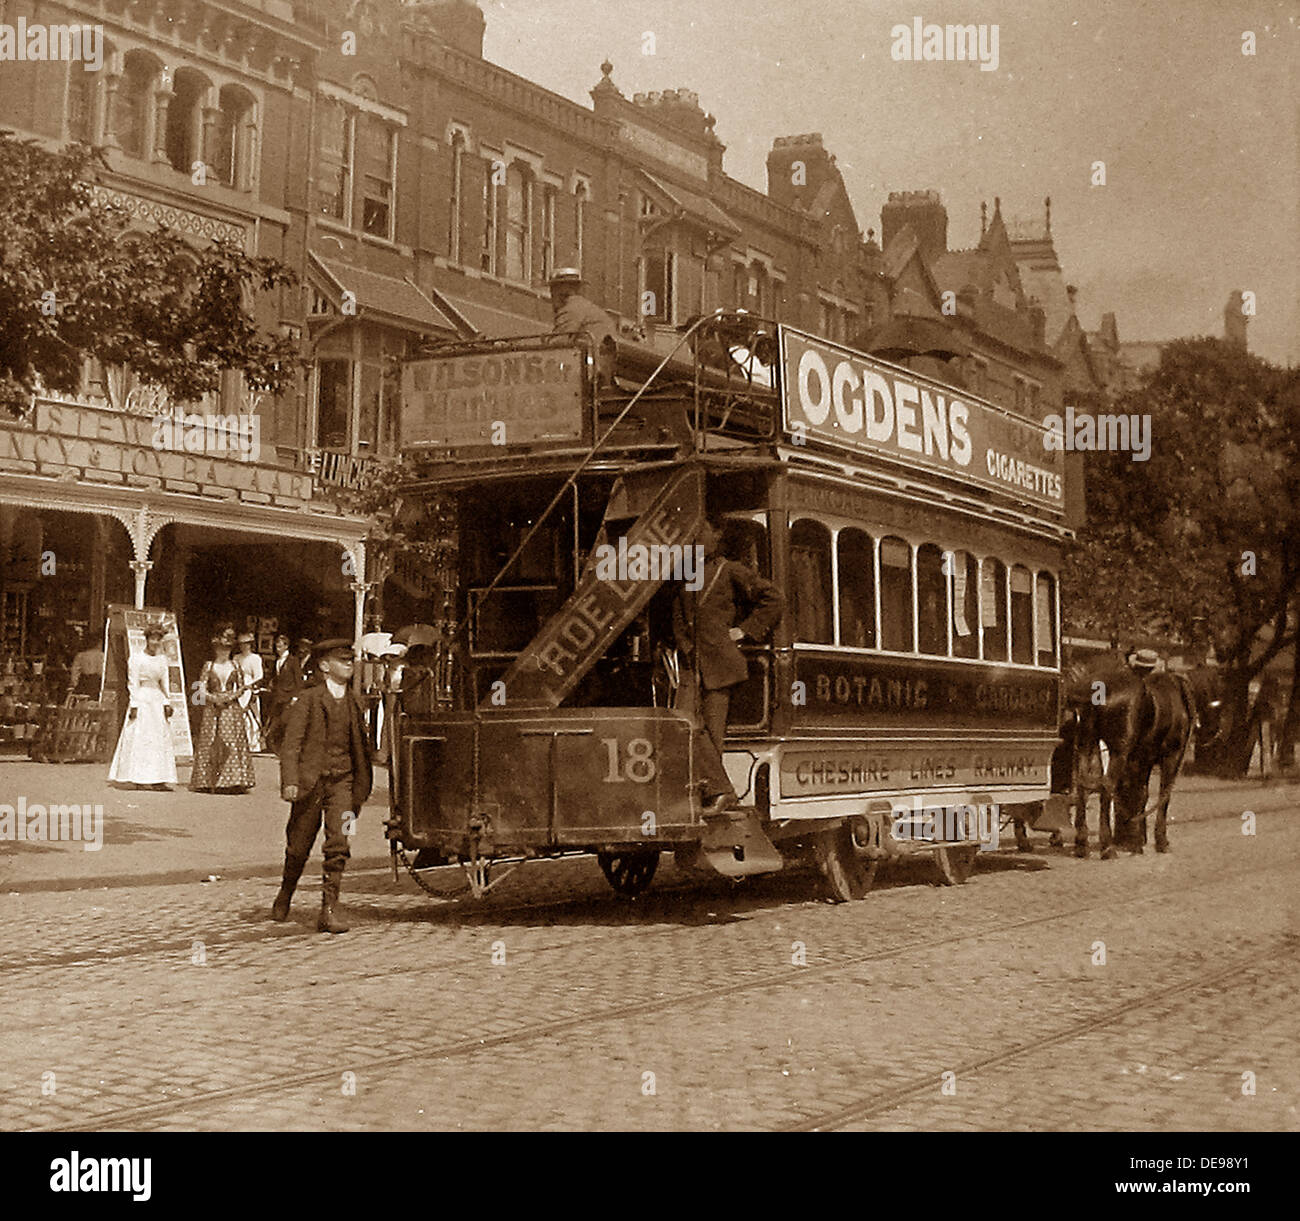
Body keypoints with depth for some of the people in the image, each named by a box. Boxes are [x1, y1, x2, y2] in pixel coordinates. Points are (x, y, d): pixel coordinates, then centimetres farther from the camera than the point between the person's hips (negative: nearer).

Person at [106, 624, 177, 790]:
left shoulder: (162, 660, 13)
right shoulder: (137, 659, -4)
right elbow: (133, 684, -6)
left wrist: (167, 703, 8)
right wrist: (134, 706, -12)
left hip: (158, 701, 6)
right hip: (142, 700, -6)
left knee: (161, 739, 1)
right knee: (140, 738, -6)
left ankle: (157, 779, 2)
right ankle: (140, 779, -4)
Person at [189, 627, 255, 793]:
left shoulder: (234, 666, 10)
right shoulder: (209, 666, 6)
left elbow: (240, 687, 11)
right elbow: (201, 689, 1)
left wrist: (231, 696, -7)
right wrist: (214, 698, -14)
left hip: (232, 708, 1)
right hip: (212, 709, -1)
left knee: (233, 745, -7)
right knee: (211, 744, -4)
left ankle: (233, 781, -7)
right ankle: (209, 783, 0)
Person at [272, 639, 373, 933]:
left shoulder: (352, 702, 11)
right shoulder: (307, 700, -4)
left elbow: (361, 744, 20)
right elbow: (291, 743, -9)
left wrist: (362, 786, 20)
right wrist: (290, 781, -20)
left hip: (341, 780, 3)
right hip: (310, 780, -3)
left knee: (338, 843, -11)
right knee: (299, 847, 8)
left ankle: (329, 911, -7)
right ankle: (285, 894, 35)